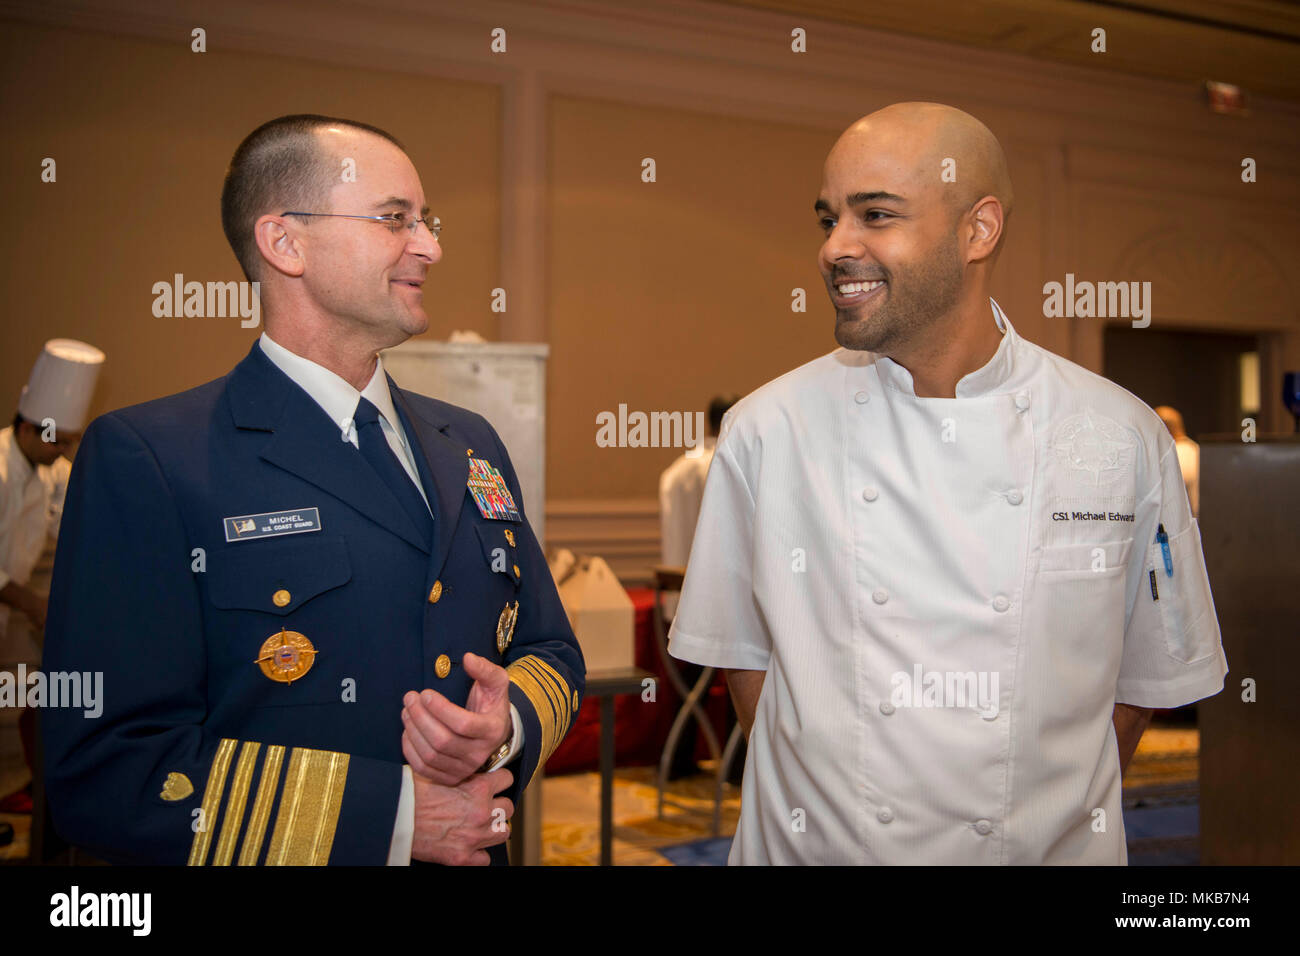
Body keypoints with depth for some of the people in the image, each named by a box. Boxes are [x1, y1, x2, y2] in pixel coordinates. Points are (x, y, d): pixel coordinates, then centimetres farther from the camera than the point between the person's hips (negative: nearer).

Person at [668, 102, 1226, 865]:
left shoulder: (1121, 438, -7)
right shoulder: (767, 430, -7)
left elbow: (1145, 674, 3)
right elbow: (745, 651, 1)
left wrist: (1058, 809, -2)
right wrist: (808, 800, -5)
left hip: (1046, 847, 1)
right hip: (816, 845, 0)